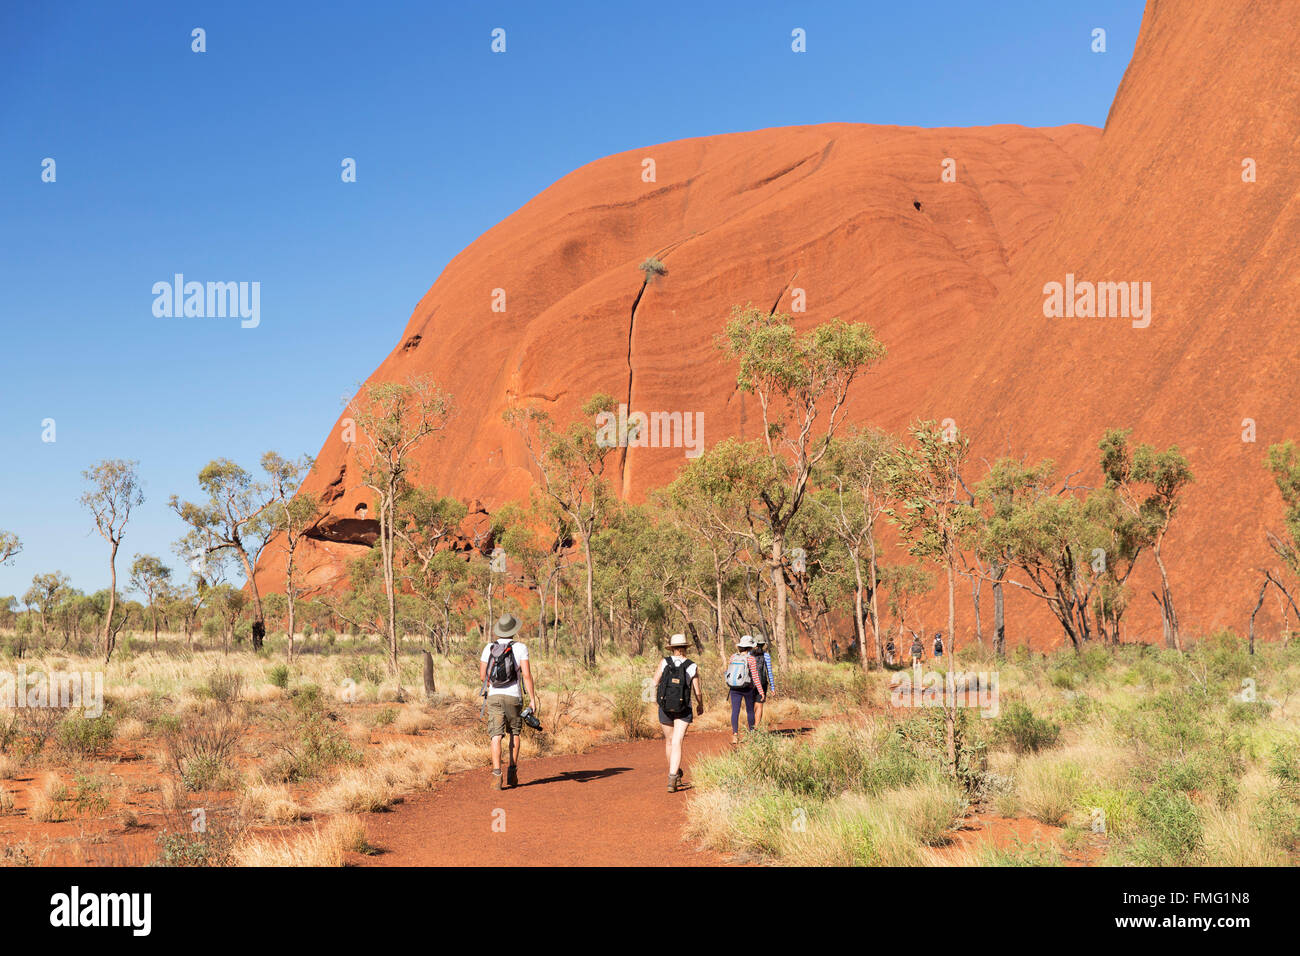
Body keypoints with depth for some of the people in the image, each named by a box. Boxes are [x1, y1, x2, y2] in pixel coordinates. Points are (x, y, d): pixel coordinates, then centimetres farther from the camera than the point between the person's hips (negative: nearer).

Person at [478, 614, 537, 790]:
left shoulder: (489, 648, 3)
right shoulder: (520, 648, -4)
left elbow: (482, 675, 6)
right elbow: (527, 675, -10)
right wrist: (533, 699, -6)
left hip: (494, 696, 1)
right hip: (513, 697, -1)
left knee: (496, 736, -4)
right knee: (515, 733, 19)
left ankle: (497, 775, -18)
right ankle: (512, 773, 21)